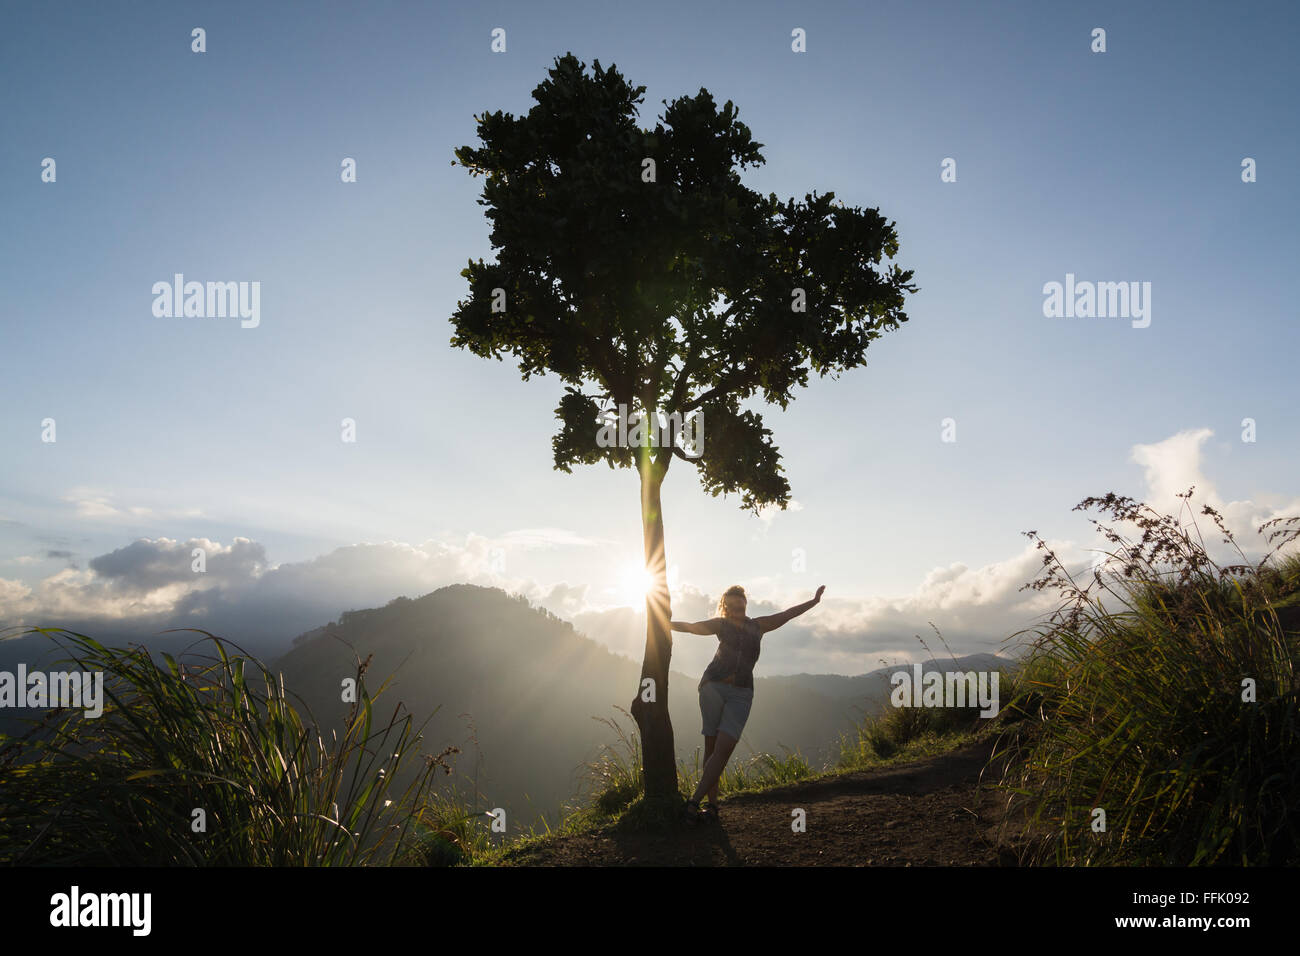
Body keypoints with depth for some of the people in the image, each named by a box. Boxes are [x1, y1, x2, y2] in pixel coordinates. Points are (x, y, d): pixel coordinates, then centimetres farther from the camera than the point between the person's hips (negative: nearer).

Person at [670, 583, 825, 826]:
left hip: (741, 694, 1)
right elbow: (690, 627, 9)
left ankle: (694, 801, -12)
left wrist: (814, 601, 33)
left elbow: (786, 614, 27)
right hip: (713, 686, -1)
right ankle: (713, 804, 7)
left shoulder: (758, 626, 18)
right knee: (712, 747, -1)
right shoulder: (721, 624, 11)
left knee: (724, 750, -13)